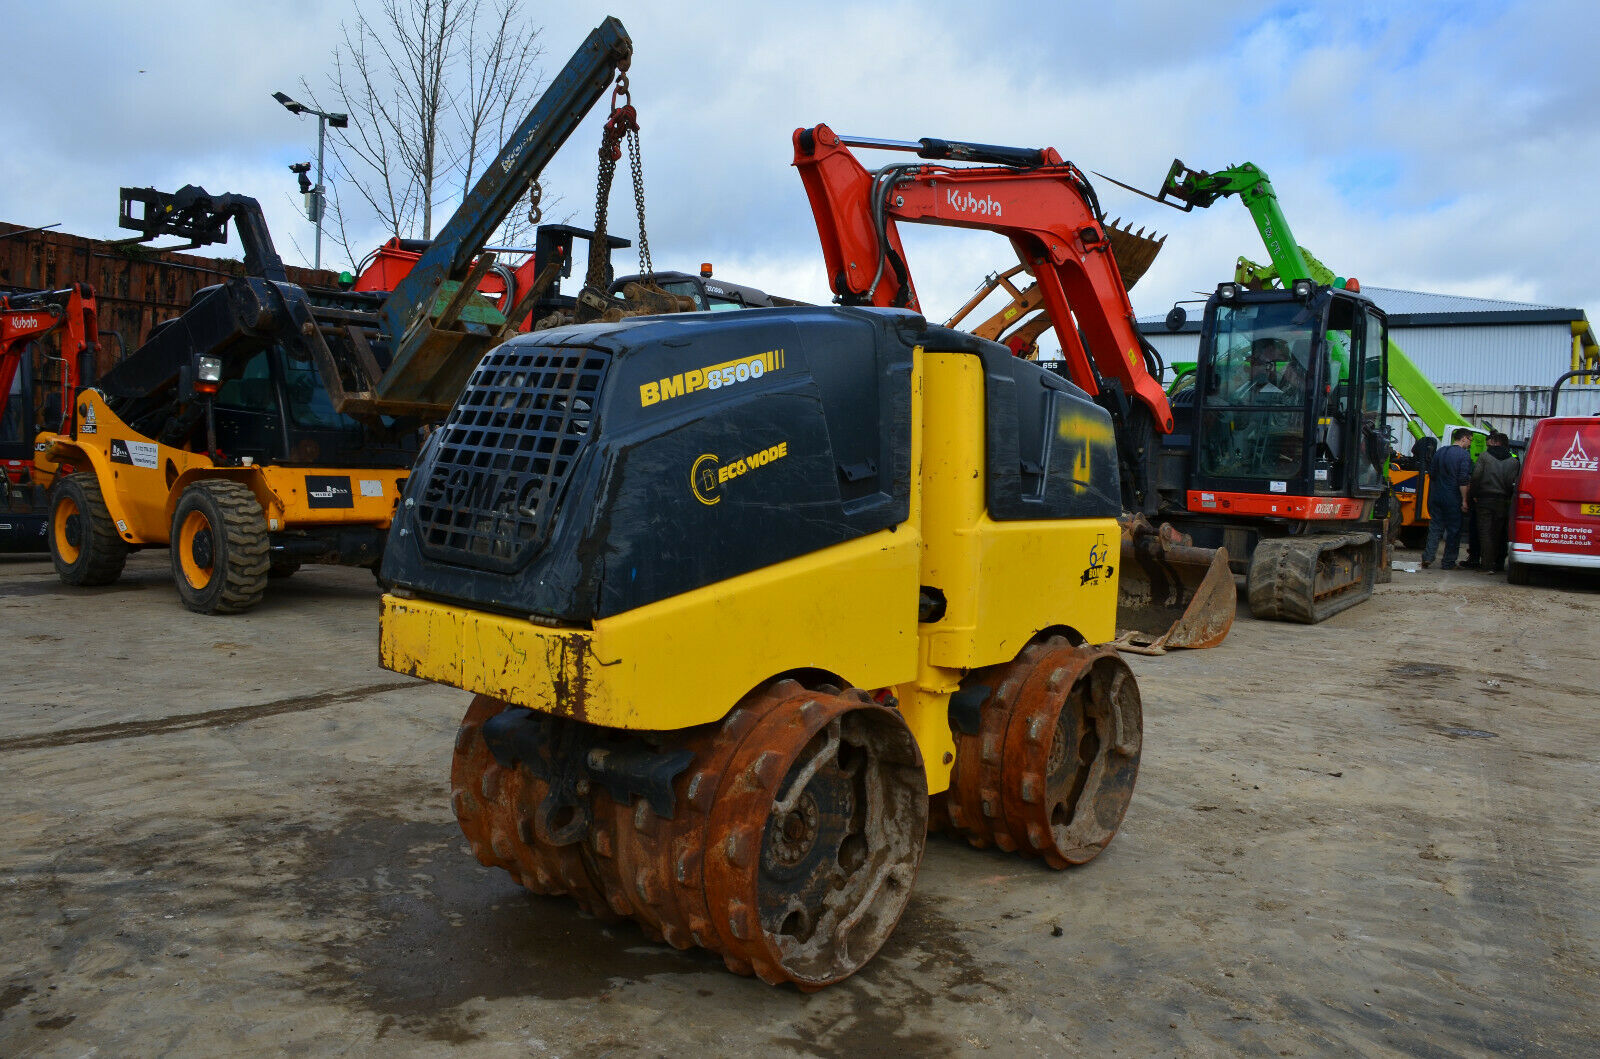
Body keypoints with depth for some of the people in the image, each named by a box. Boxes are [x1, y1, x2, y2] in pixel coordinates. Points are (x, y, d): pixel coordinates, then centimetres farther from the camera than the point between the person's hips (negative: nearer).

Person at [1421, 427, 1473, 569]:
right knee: (1453, 530, 4)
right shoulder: (1464, 456, -10)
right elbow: (1463, 481, -15)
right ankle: (1448, 562, 8)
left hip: (1436, 497, 5)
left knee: (1435, 527, 9)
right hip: (1452, 499, -5)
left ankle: (1427, 557, -1)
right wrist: (1464, 501, -12)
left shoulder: (1440, 451, 9)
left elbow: (1431, 474, 14)